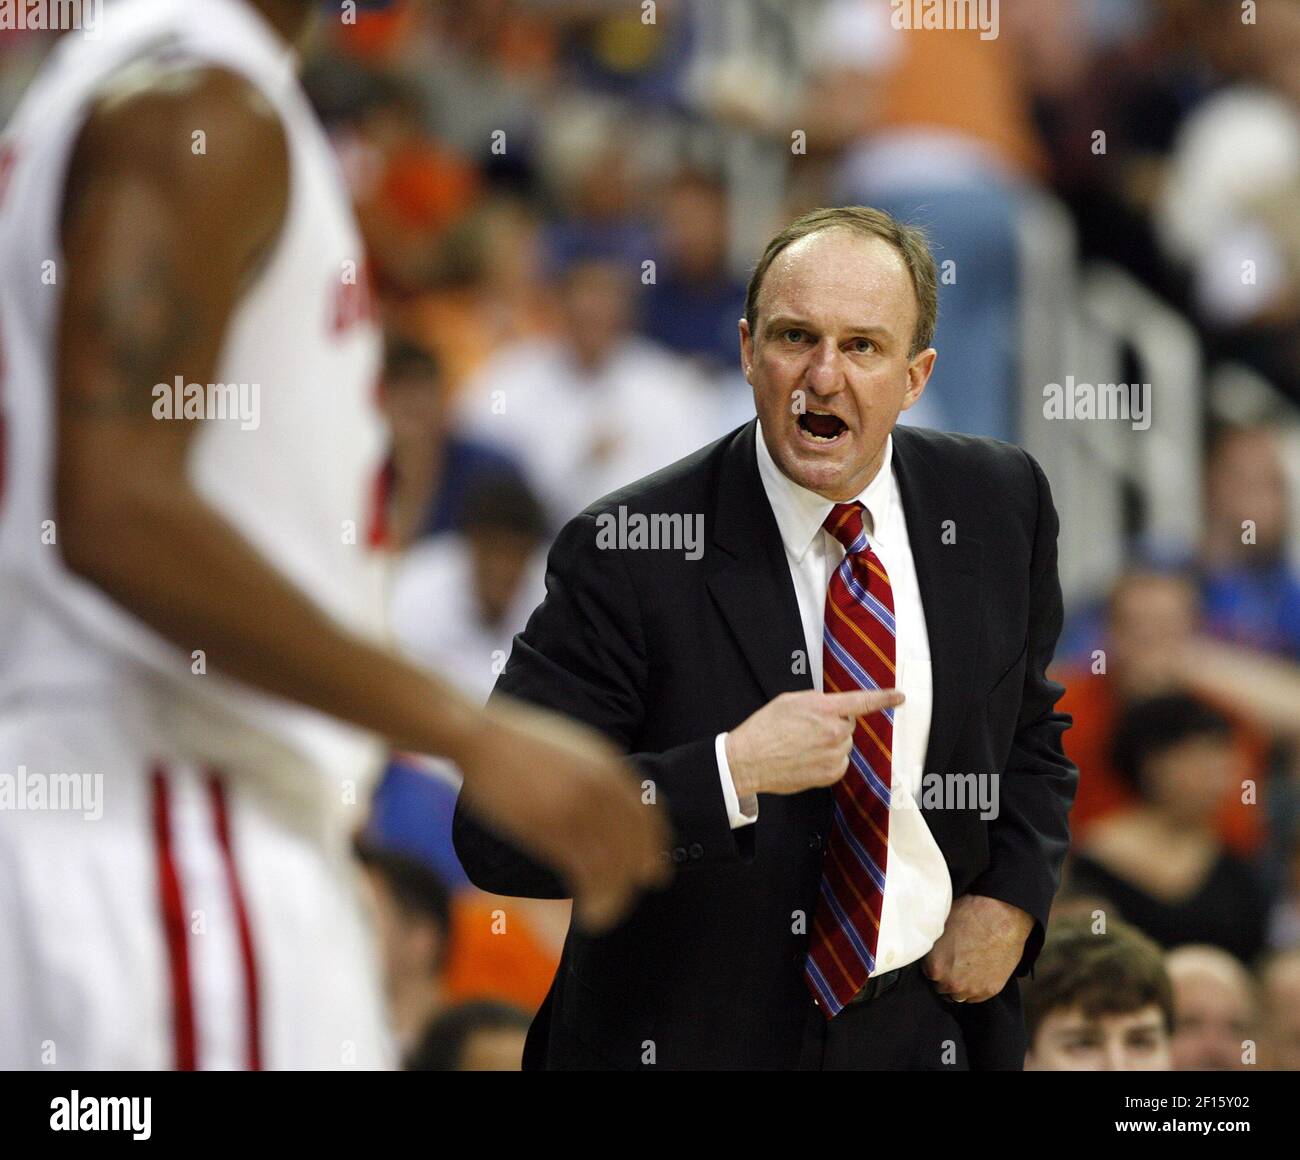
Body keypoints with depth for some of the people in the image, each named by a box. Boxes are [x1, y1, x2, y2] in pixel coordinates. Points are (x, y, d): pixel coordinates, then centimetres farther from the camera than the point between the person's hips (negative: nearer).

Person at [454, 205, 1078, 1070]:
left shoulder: (998, 504, -5)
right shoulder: (625, 556, -18)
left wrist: (1011, 901, -3)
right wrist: (731, 772, -32)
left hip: (931, 1025, 4)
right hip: (687, 1044, -3)